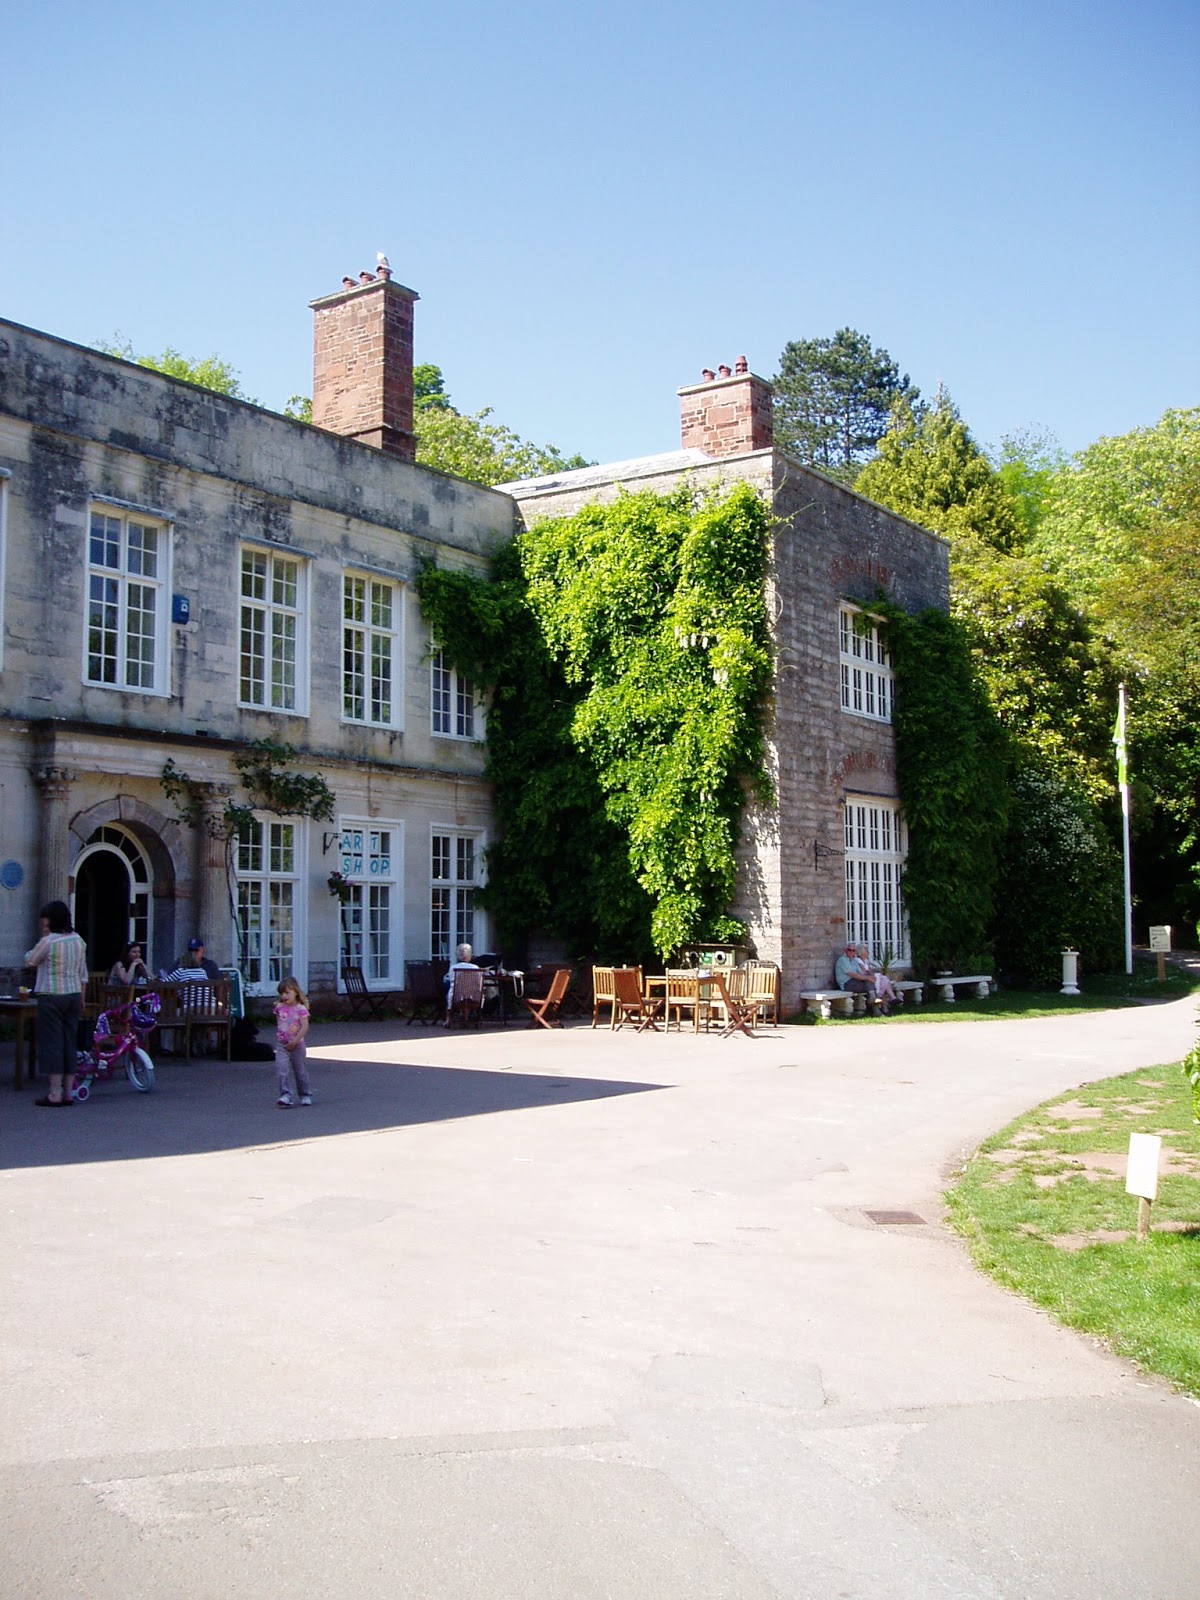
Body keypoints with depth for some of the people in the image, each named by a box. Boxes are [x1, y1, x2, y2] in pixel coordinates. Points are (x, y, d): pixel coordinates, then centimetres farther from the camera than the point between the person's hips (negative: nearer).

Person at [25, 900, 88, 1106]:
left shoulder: (48, 941, -12)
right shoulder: (78, 940, 9)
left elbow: (29, 961, 1)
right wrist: (81, 998, 19)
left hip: (51, 996, -7)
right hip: (73, 995, 7)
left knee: (51, 1042, -2)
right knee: (69, 1042, 10)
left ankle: (55, 1094, -4)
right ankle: (67, 1092, 12)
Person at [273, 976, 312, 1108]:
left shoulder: (301, 1009, -10)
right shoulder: (279, 1007, 3)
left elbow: (305, 1027, -17)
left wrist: (295, 1041, -24)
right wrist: (278, 1037, 12)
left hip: (297, 1045, -2)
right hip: (281, 1045, 3)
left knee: (301, 1071, 9)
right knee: (282, 1069, -15)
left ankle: (305, 1095, 26)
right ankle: (286, 1096, -17)